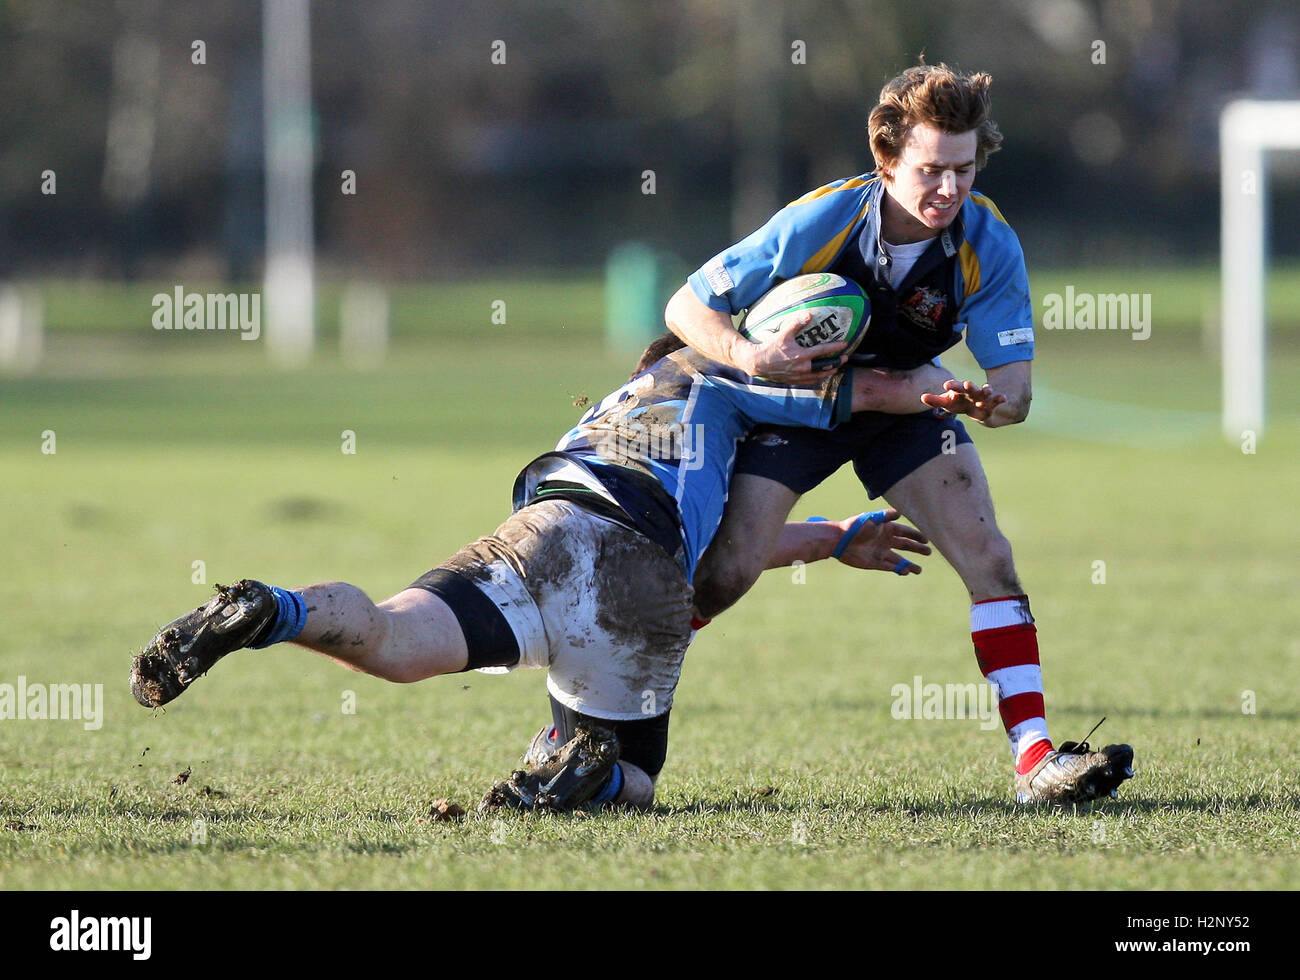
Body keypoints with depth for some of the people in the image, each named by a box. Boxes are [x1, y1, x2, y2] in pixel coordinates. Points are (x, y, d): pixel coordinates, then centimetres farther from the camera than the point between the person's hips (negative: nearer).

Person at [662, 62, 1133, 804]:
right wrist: (748, 356, -41)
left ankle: (1035, 757, -14)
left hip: (907, 402, 3)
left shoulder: (990, 245, -24)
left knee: (990, 559, -14)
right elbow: (688, 305, -21)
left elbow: (1016, 386, -23)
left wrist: (987, 403, -47)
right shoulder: (818, 223, -29)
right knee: (727, 571, -15)